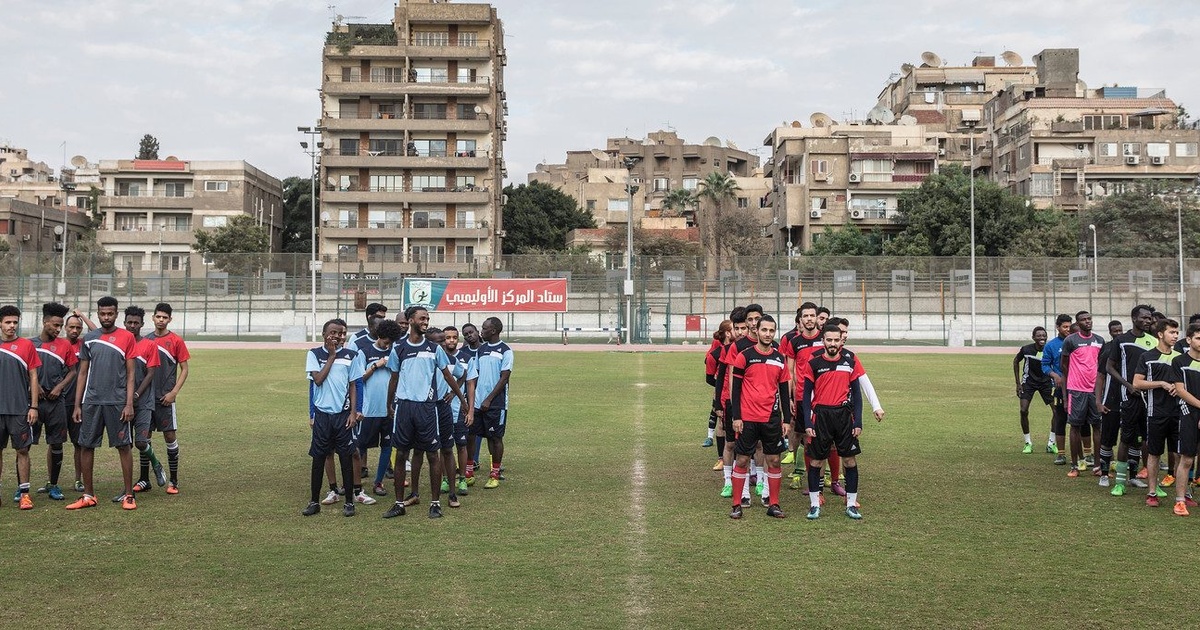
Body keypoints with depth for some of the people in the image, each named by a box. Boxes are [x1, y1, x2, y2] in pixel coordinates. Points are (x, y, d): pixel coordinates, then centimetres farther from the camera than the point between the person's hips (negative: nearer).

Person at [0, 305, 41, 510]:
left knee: (22, 450, 1)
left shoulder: (27, 345, 3)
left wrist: (34, 406, -3)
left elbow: (33, 377, 3)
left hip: (20, 409, -2)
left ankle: (24, 493, 6)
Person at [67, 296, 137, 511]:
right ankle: (88, 495, 16)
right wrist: (77, 405, 7)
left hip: (117, 402, -3)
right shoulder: (89, 338, 9)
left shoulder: (127, 337, 0)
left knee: (124, 446, 0)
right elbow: (83, 373, 12)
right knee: (86, 446, 5)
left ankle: (128, 495, 7)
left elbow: (130, 373, -1)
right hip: (91, 402, 4)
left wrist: (129, 404, -9)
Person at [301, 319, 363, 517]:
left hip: (343, 413, 0)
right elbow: (318, 380, -9)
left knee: (346, 458, 3)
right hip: (322, 413, 0)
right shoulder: (314, 354, 2)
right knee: (318, 458, 5)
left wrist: (353, 412, -2)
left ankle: (349, 501, 12)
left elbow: (353, 385, 5)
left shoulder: (350, 355, 3)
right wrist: (332, 356, -7)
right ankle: (314, 501, 15)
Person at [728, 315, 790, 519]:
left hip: (772, 418, 3)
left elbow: (784, 391, 12)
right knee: (742, 460, 2)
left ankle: (773, 504, 15)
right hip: (747, 418, -3)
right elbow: (736, 389, -2)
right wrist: (736, 417, -8)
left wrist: (787, 419, 8)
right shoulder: (745, 356, -3)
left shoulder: (780, 358, 7)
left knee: (774, 460, 6)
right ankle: (737, 505, 9)